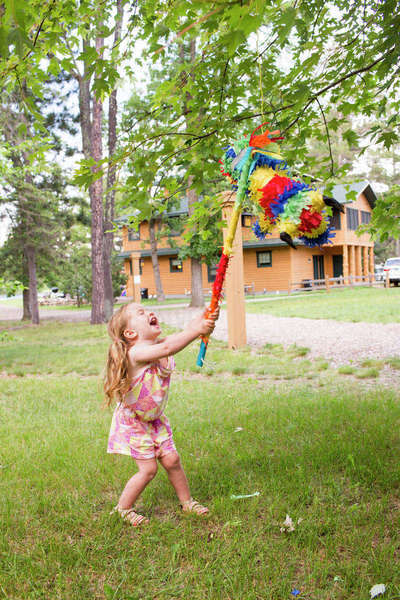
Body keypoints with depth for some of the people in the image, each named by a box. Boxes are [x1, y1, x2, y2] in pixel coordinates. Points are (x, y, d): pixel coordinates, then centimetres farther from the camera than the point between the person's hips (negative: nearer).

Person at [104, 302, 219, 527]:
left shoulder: (161, 343, -9)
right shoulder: (135, 353, -31)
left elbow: (186, 331, -23)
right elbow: (165, 349, -50)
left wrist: (206, 319, -43)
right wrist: (197, 330, -53)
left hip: (155, 419, 6)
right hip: (133, 422, -6)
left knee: (172, 459, 6)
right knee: (148, 469, 0)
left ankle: (187, 502, 29)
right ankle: (123, 509, 23)